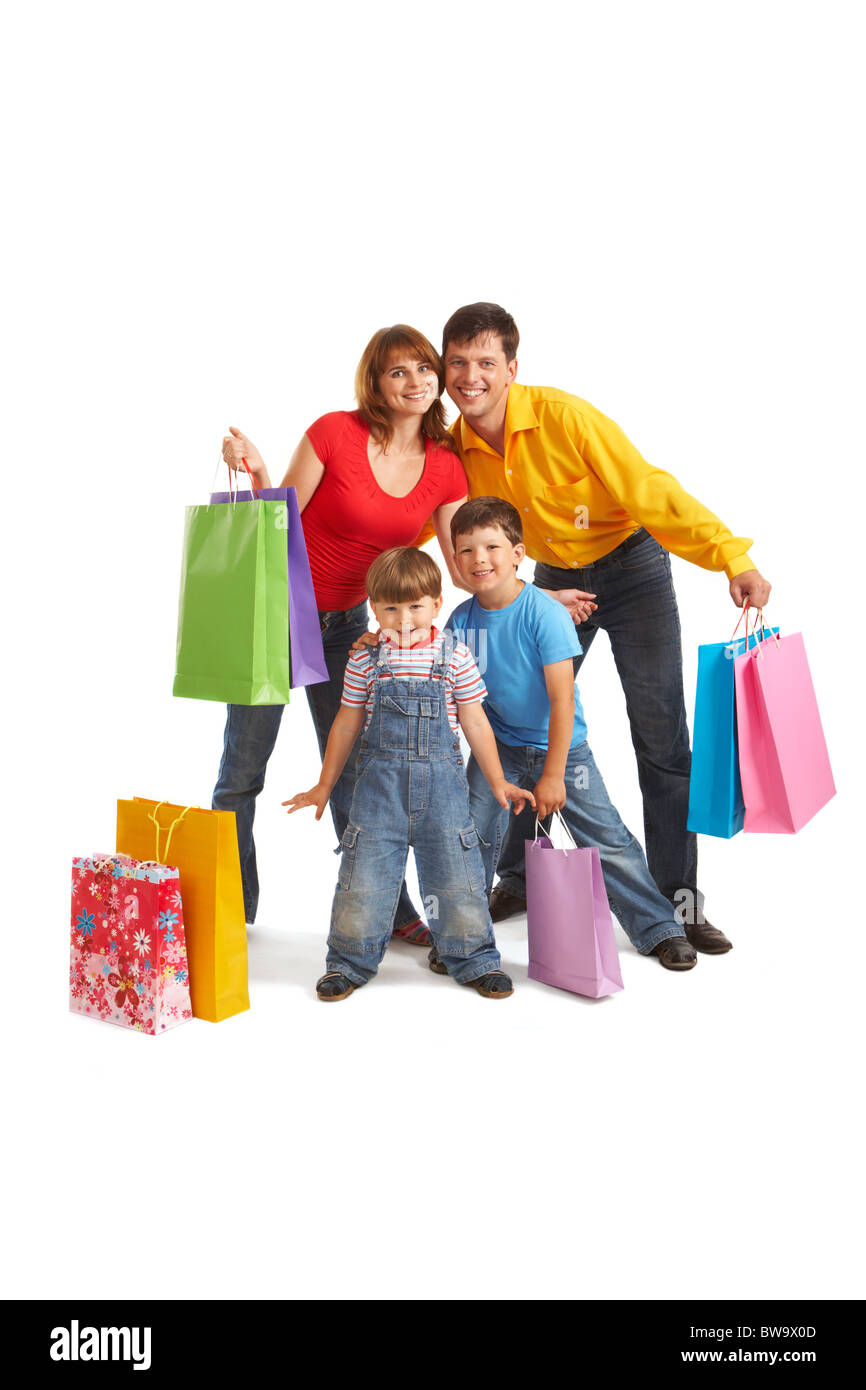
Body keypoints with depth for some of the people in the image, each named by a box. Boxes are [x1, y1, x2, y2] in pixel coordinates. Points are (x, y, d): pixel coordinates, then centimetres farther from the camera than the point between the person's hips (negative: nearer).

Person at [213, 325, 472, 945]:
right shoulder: (335, 433, -17)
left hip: (347, 622, 4)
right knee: (243, 766, 1)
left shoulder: (446, 468, -3)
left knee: (355, 766, 6)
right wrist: (256, 471, -26)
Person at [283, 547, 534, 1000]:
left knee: (455, 872, 6)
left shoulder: (454, 657, -1)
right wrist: (324, 785, 13)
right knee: (364, 872, 2)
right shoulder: (365, 660, 1)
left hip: (441, 780, 0)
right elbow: (347, 724, 9)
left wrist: (497, 783, 7)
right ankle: (350, 961, 21)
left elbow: (475, 724, 6)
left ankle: (473, 959, 24)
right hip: (380, 779, 0)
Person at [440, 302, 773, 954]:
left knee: (661, 737, -7)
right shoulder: (454, 450, -10)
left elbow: (650, 491, -25)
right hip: (551, 581, 4)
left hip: (631, 564, -4)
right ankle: (517, 879, 21)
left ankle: (678, 898, 3)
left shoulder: (563, 416, -23)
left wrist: (732, 557, -31)